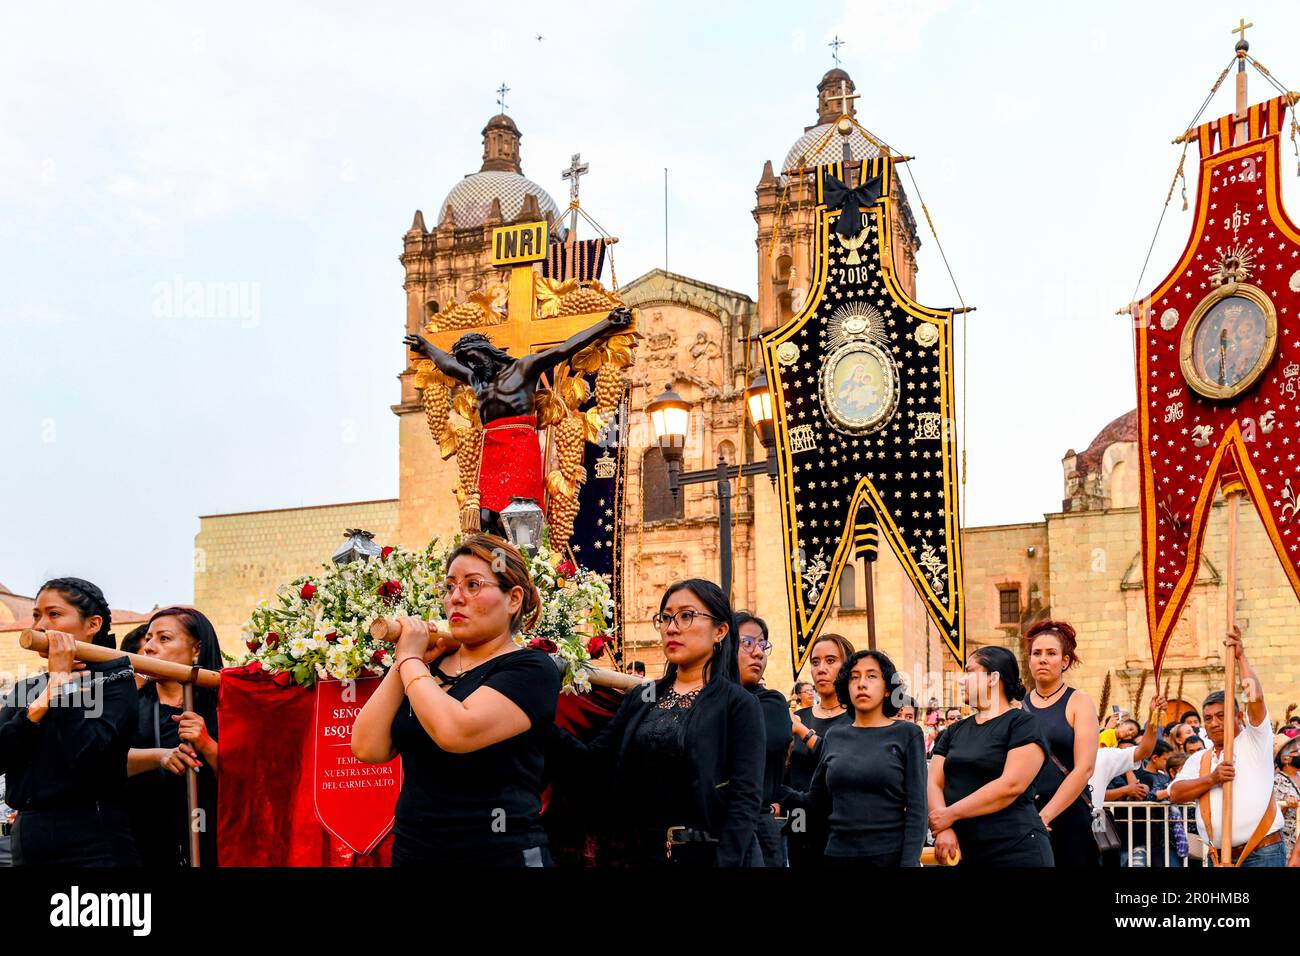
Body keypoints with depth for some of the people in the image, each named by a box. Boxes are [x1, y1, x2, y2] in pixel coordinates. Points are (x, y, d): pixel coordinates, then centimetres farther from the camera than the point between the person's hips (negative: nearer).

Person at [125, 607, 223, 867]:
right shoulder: (130, 703, 7)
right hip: (141, 843, 2)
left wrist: (207, 746, -23)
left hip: (204, 844, -2)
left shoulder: (219, 706, 0)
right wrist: (160, 756, -26)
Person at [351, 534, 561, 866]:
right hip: (410, 851, 6)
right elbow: (369, 749, -2)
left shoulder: (531, 668, -9)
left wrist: (409, 660, -12)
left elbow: (456, 733, -26)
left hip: (498, 855, -6)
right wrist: (405, 662, -6)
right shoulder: (431, 666, 9)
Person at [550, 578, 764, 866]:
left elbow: (746, 799, -13)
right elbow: (593, 762, 1)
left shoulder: (739, 705, -5)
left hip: (710, 854, -5)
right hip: (646, 853, 5)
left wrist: (726, 861, -24)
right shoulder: (640, 700, 11)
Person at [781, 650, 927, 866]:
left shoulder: (907, 734, -1)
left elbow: (916, 809, -6)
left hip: (890, 855, -3)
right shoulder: (834, 736, 9)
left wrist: (909, 863, -15)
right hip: (838, 855, 3)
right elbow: (816, 803, 8)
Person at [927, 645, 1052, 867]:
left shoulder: (1024, 724, -3)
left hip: (1015, 850, -5)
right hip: (960, 852, 6)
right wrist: (943, 829, -14)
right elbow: (933, 783, 5)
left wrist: (950, 814, -14)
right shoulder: (955, 731, 16)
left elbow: (1012, 785, -16)